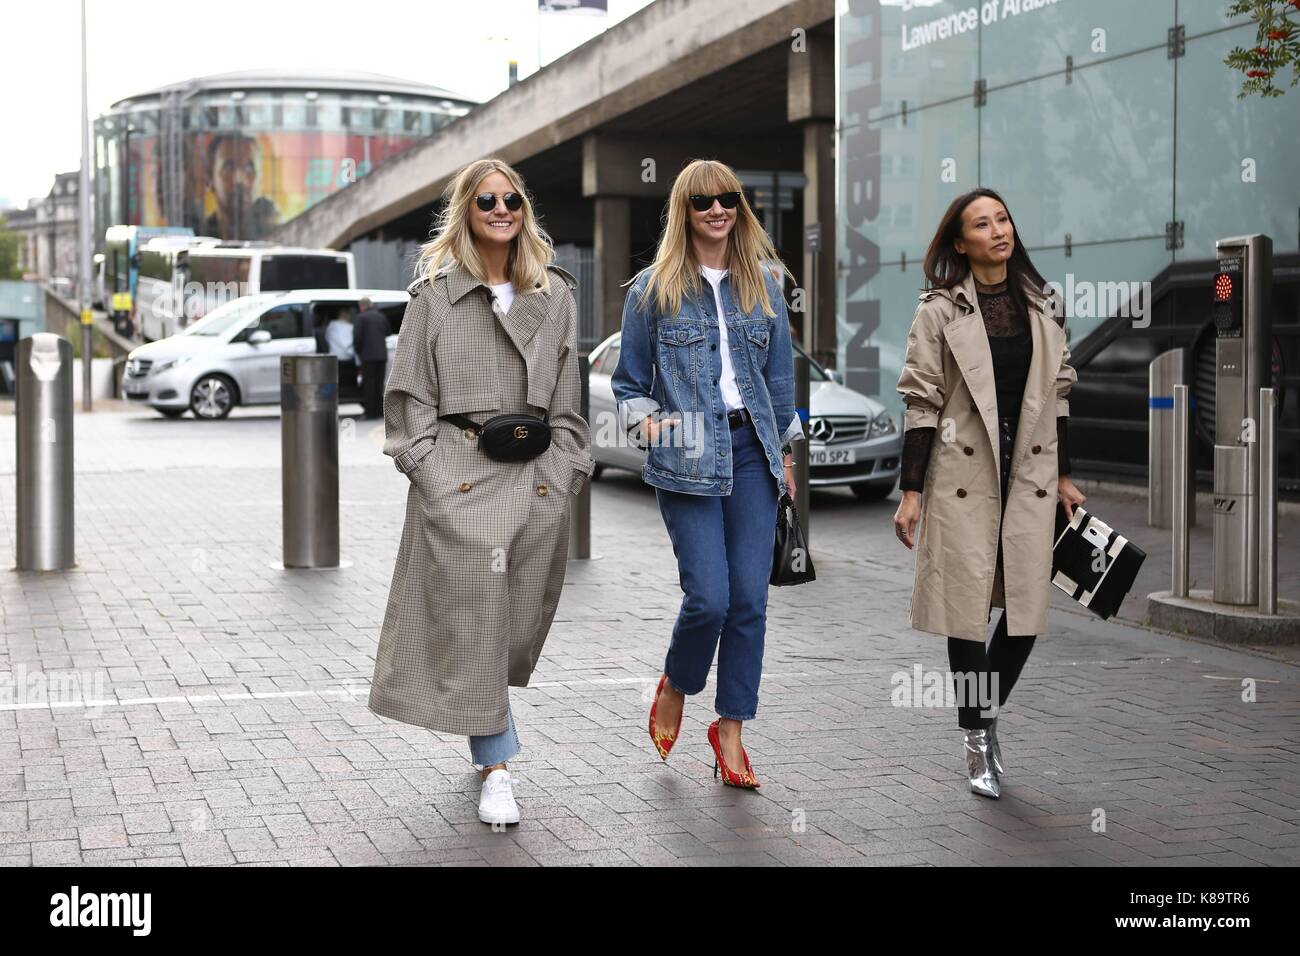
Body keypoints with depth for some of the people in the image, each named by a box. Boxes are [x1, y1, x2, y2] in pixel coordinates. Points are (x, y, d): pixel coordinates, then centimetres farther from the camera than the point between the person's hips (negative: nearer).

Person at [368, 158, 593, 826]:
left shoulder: (555, 295, 11)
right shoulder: (435, 294, 2)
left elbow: (567, 402, 12)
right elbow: (410, 396, 0)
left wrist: (564, 472, 3)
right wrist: (433, 474, -8)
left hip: (537, 477, 3)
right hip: (458, 476, -3)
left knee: (520, 615, 9)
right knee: (472, 615, -7)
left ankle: (487, 735, 36)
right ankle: (496, 769, 0)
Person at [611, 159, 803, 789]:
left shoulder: (763, 283, 10)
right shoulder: (653, 289, 2)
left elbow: (780, 372, 16)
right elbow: (629, 380, 10)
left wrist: (784, 450, 14)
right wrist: (645, 419, -6)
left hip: (751, 452, 3)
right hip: (687, 457, -3)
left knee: (750, 598, -1)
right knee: (709, 597, -10)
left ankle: (730, 729, 12)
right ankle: (675, 686, 21)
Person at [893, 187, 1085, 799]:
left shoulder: (1041, 305, 10)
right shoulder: (940, 311, -3)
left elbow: (1057, 394, 15)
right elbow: (922, 403, -5)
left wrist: (1064, 475, 14)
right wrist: (910, 492, -8)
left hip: (1030, 473, 4)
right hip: (964, 475, -4)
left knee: (1027, 609, 1)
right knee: (968, 609, -2)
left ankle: (988, 716, 24)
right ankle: (978, 742, 11)